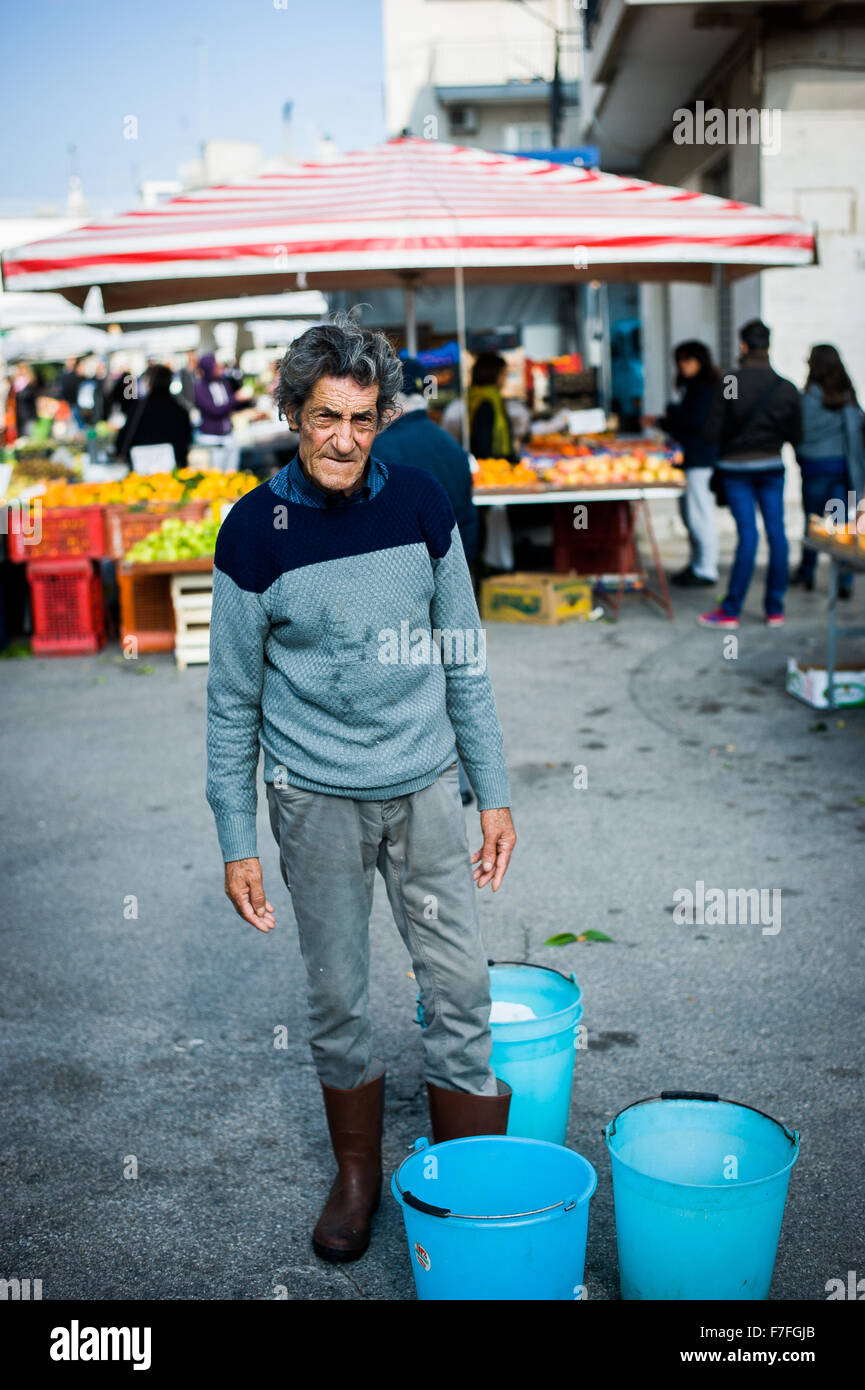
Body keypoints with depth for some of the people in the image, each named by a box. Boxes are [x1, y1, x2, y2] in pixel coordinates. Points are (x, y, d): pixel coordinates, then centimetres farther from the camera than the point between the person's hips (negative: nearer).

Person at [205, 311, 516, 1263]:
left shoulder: (421, 504, -2)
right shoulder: (254, 532, -8)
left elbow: (463, 660, 5)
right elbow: (232, 700, -2)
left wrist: (494, 793, 3)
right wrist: (236, 842, -3)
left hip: (426, 786, 2)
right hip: (317, 797, -1)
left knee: (461, 987, 4)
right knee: (337, 996, 10)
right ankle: (356, 1176, 33)